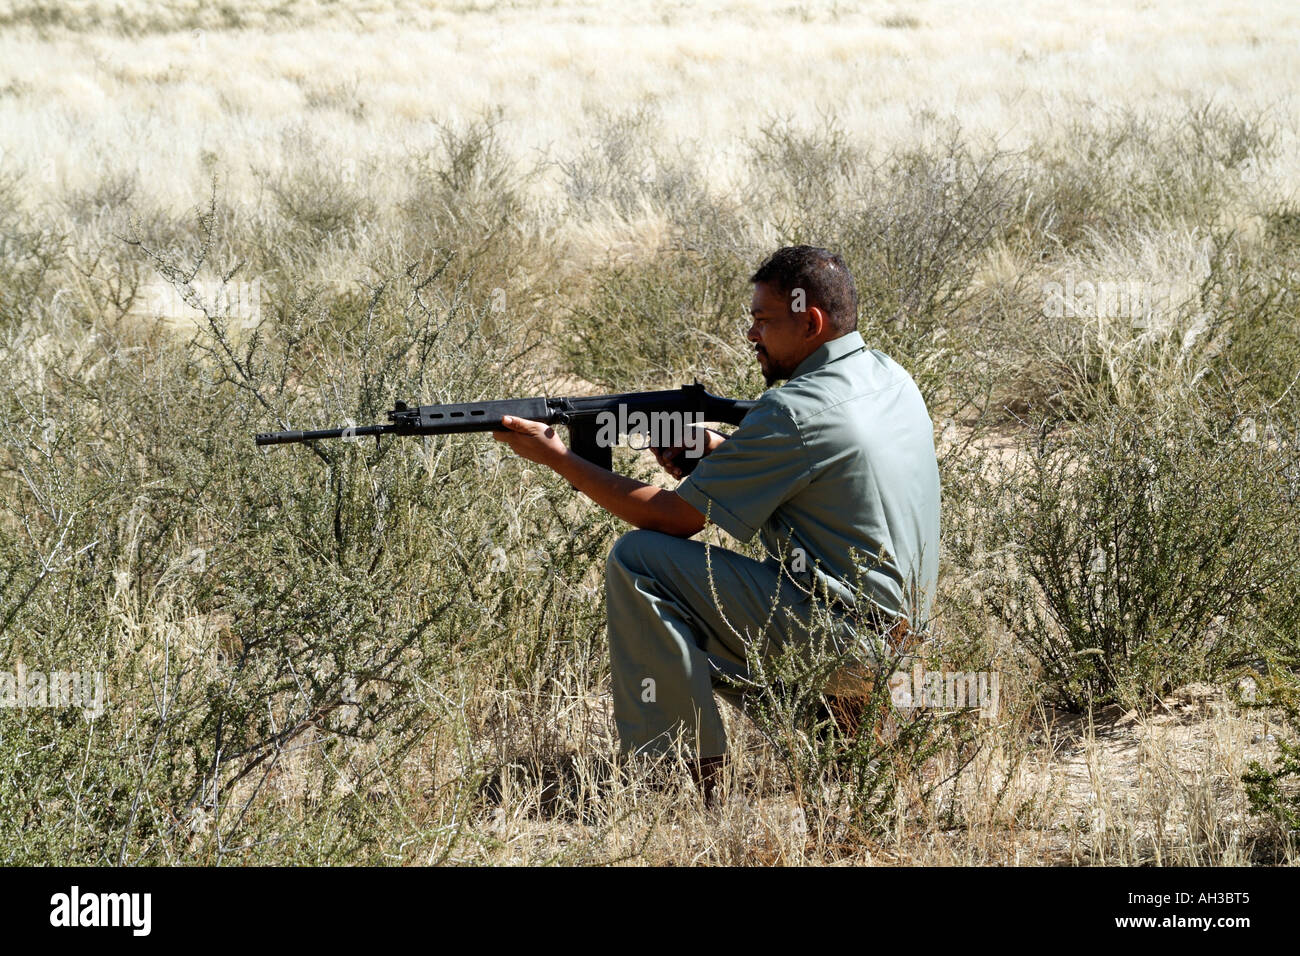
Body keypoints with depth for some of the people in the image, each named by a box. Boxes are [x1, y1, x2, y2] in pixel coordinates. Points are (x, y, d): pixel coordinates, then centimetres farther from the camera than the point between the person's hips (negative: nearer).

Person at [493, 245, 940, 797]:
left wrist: (557, 457, -6)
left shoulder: (796, 411, -20)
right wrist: (718, 452, 2)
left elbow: (671, 519, -13)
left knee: (638, 560, -12)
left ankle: (690, 770, -10)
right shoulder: (889, 377, 8)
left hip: (840, 638, -10)